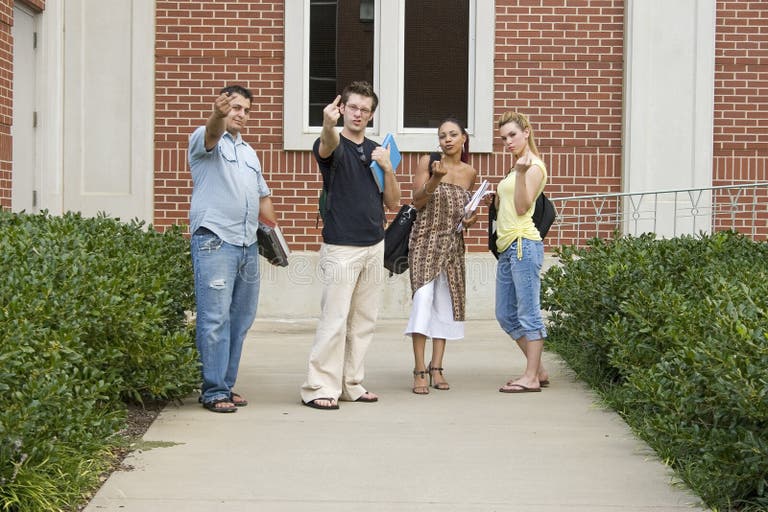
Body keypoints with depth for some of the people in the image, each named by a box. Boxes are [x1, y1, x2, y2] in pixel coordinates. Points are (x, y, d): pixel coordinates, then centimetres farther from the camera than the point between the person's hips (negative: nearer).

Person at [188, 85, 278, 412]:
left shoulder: (249, 153, 25)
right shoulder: (205, 140, 1)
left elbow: (263, 196, 31)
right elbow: (211, 133, -24)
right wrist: (218, 114, -46)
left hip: (248, 245, 8)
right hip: (214, 241, -8)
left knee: (240, 321, 8)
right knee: (215, 319, -10)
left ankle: (226, 385, 14)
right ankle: (213, 391, -7)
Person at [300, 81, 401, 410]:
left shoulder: (377, 151, 13)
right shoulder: (333, 145, -4)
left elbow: (393, 202, 10)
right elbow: (326, 147, -32)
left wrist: (388, 168, -7)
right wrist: (328, 124, -55)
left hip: (374, 246, 6)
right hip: (341, 247, -6)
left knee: (363, 321, 9)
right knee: (334, 319, -9)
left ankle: (351, 384, 17)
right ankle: (319, 388, -4)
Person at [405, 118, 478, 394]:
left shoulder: (470, 173, 10)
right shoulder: (428, 162, -3)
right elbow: (417, 202, -6)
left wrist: (471, 217, 3)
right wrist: (435, 178, -20)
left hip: (453, 244, 5)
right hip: (425, 239, -5)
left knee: (446, 302, 5)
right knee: (423, 297, -15)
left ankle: (436, 368, 12)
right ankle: (419, 371, -14)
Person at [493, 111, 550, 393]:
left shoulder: (534, 166, -6)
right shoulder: (517, 166, 22)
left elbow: (522, 207, -17)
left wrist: (521, 173, -25)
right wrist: (498, 198, 13)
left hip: (523, 243, -10)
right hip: (507, 246, 10)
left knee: (528, 311, -8)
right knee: (506, 314, 11)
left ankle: (531, 377, -5)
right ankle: (538, 371, 17)